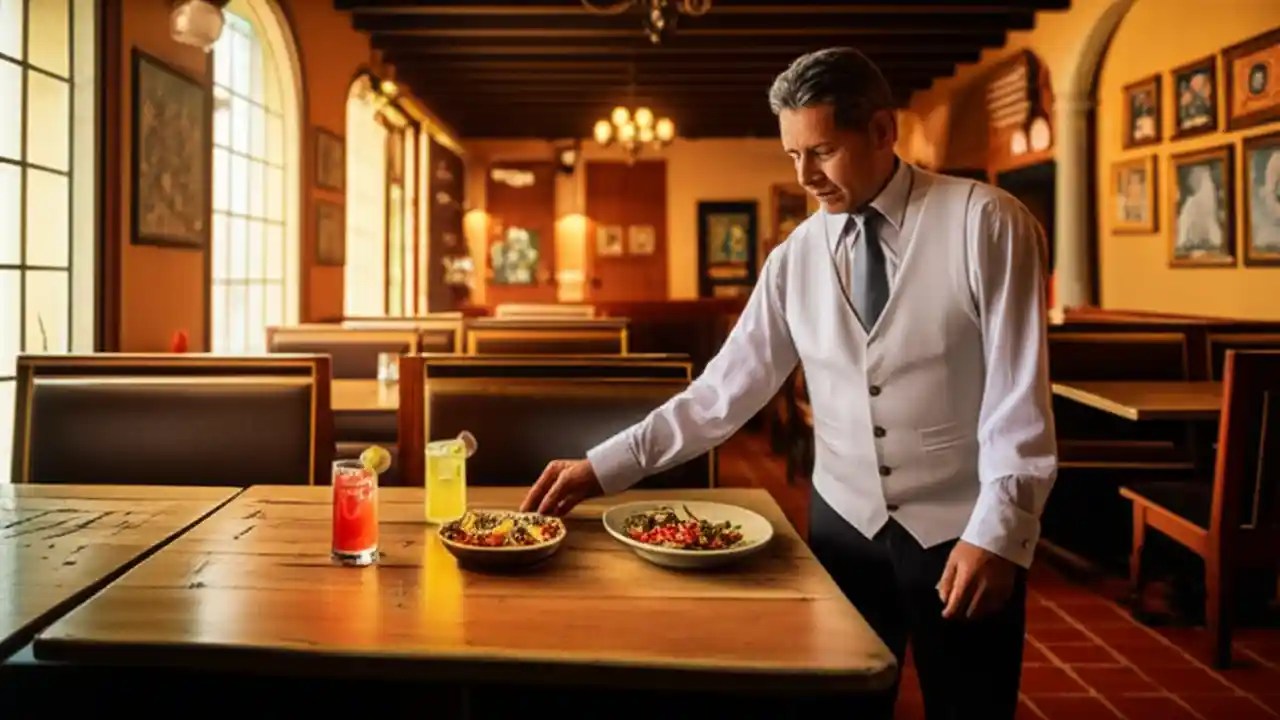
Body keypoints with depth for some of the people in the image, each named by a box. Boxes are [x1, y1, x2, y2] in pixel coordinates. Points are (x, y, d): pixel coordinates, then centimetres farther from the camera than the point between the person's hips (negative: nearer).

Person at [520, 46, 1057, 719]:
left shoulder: (986, 223, -10)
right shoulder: (794, 259, 0)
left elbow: (1017, 397, -12)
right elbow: (722, 391, -4)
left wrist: (997, 533, -19)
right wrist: (603, 466, -10)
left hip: (964, 534, -3)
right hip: (844, 523, 3)